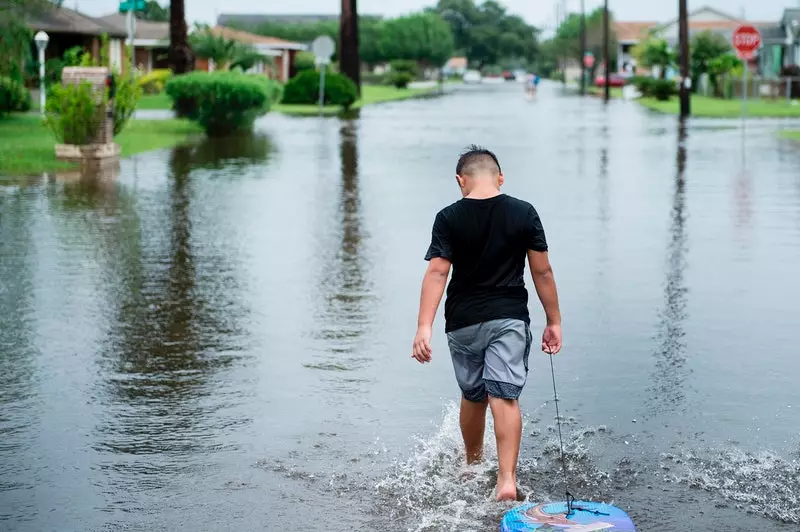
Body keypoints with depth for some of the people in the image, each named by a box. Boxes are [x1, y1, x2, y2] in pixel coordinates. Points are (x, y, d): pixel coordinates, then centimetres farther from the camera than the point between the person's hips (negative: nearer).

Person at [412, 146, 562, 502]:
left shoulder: (449, 218, -4)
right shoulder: (524, 213, -2)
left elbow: (437, 272, -12)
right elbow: (542, 272, 0)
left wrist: (424, 326, -16)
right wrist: (554, 321, 8)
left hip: (463, 321, 1)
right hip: (509, 318, -1)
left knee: (472, 396, 18)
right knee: (505, 397, -7)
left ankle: (473, 466, 37)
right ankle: (507, 479, -20)